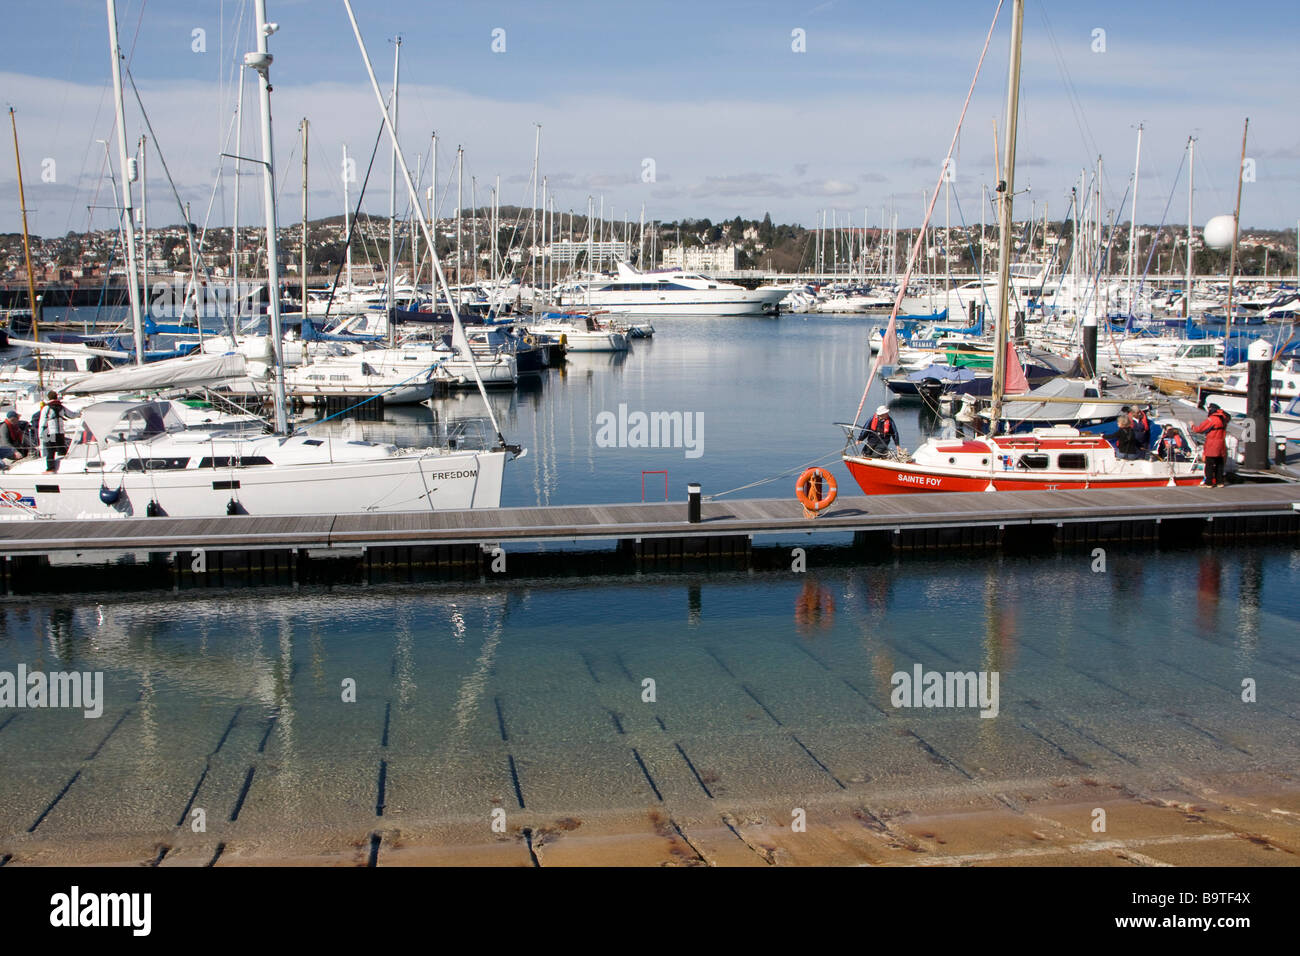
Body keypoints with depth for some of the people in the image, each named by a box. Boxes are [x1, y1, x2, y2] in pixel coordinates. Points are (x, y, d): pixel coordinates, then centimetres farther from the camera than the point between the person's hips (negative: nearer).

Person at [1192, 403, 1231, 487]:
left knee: (1209, 465, -3)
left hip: (1212, 446, -7)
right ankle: (1220, 482, 14)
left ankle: (1209, 482, -4)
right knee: (1219, 464, 12)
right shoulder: (1223, 418, 9)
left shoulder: (1212, 419, -14)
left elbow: (1200, 429, -11)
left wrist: (1193, 427, 8)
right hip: (1221, 445, 7)